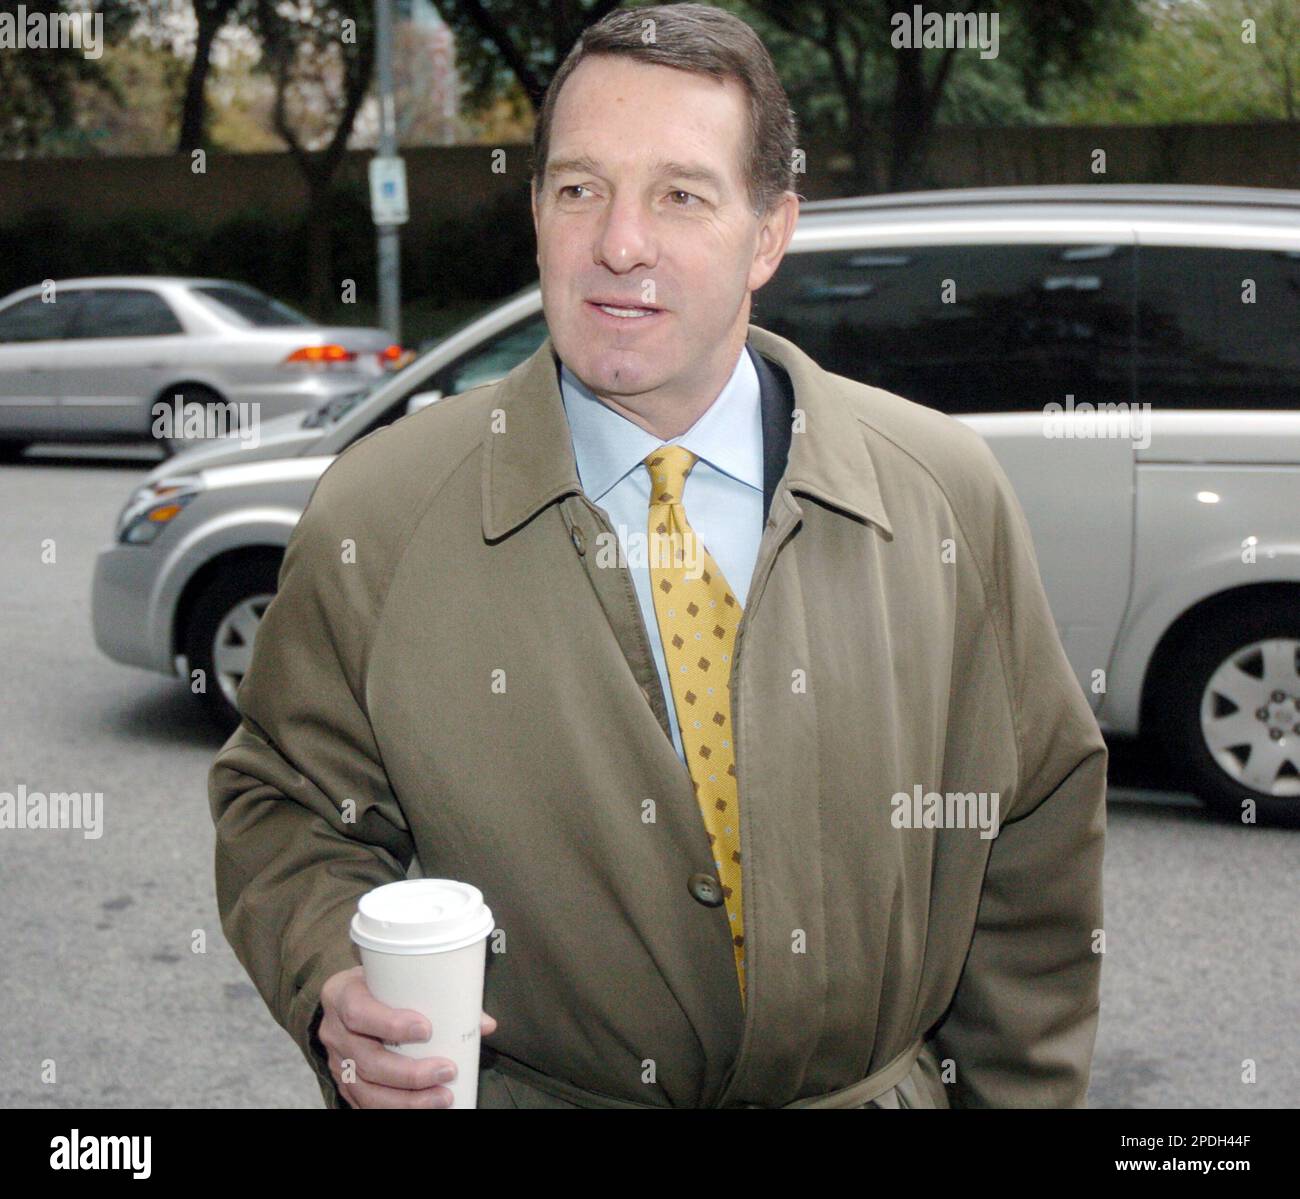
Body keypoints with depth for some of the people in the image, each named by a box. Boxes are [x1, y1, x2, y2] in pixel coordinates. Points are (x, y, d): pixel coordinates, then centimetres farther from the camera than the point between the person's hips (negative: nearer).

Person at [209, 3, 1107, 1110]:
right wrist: (336, 983, -16)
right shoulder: (372, 518, -8)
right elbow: (293, 809, 3)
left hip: (888, 1087, 3)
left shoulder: (951, 491, -3)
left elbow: (1033, 841, 4)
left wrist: (1025, 1099, 4)